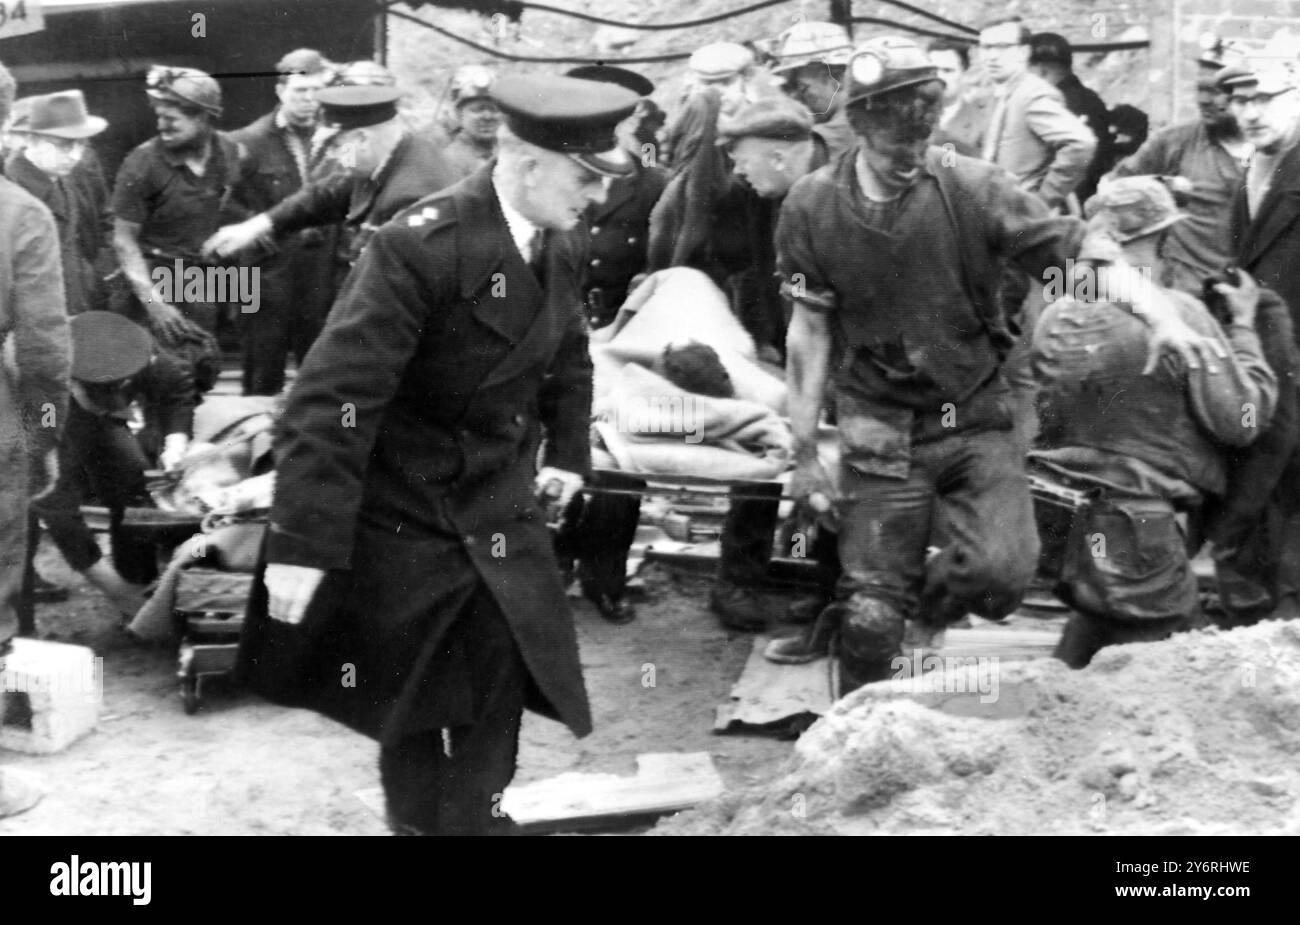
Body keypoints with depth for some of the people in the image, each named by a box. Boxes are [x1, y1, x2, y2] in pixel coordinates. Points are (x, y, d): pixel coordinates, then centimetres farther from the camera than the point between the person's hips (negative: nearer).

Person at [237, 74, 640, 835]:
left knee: (491, 718, 9)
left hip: (504, 516, 6)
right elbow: (333, 397, -27)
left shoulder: (567, 244, -1)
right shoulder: (420, 245, -25)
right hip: (405, 522, -6)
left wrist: (569, 452, 16)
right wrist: (303, 545, -30)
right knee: (414, 720, 10)